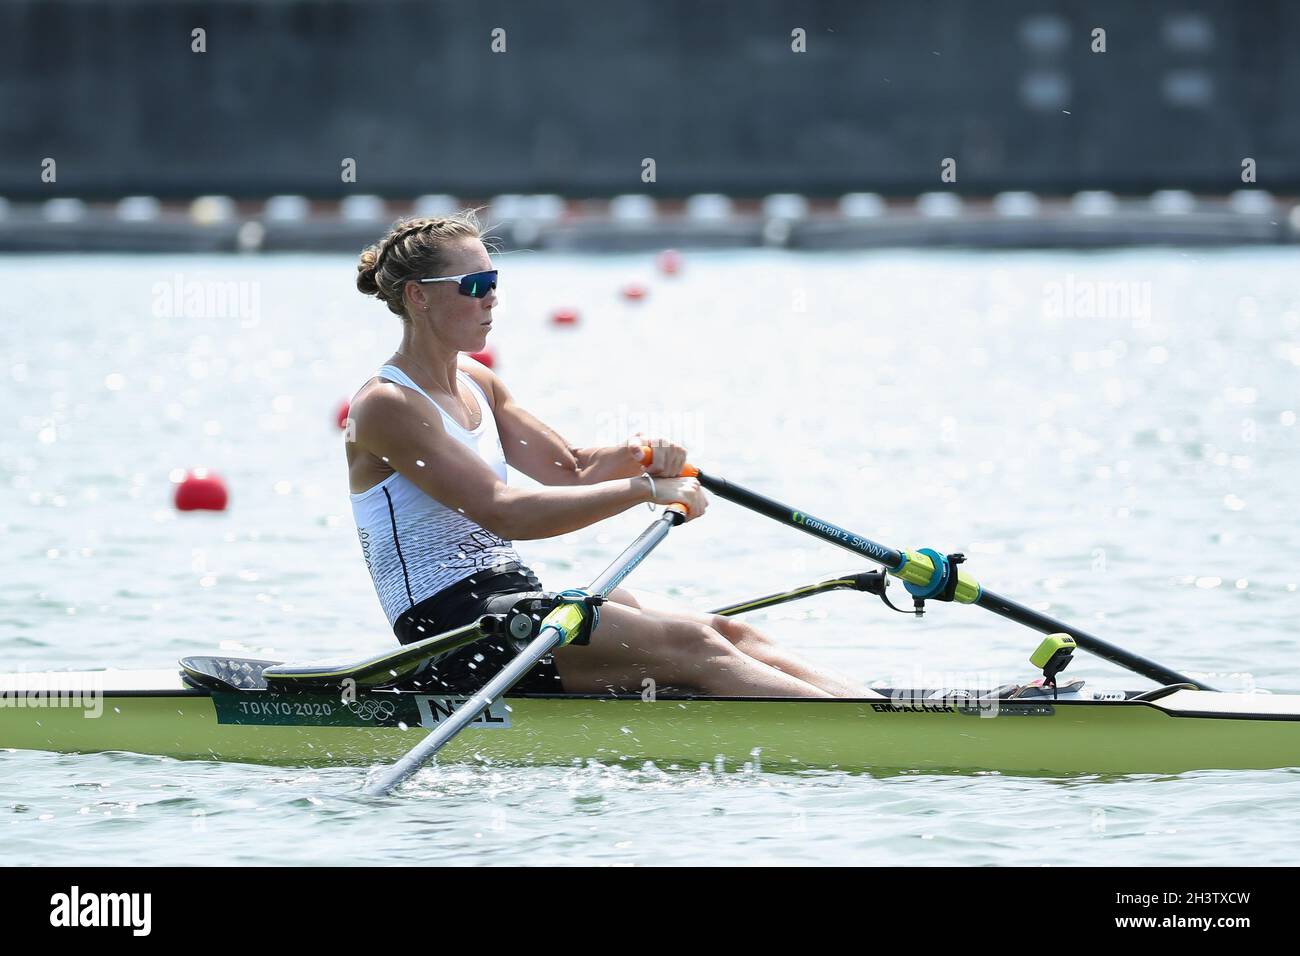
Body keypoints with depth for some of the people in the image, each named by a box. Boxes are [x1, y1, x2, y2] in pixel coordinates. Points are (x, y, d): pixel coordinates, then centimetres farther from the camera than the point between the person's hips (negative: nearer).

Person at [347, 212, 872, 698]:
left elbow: (571, 471, 18)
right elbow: (500, 512, -22)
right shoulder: (388, 404, -13)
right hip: (455, 630, -9)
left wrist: (638, 454, -5)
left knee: (728, 634, -10)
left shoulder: (474, 382, 16)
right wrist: (642, 489, -24)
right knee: (691, 648, -23)